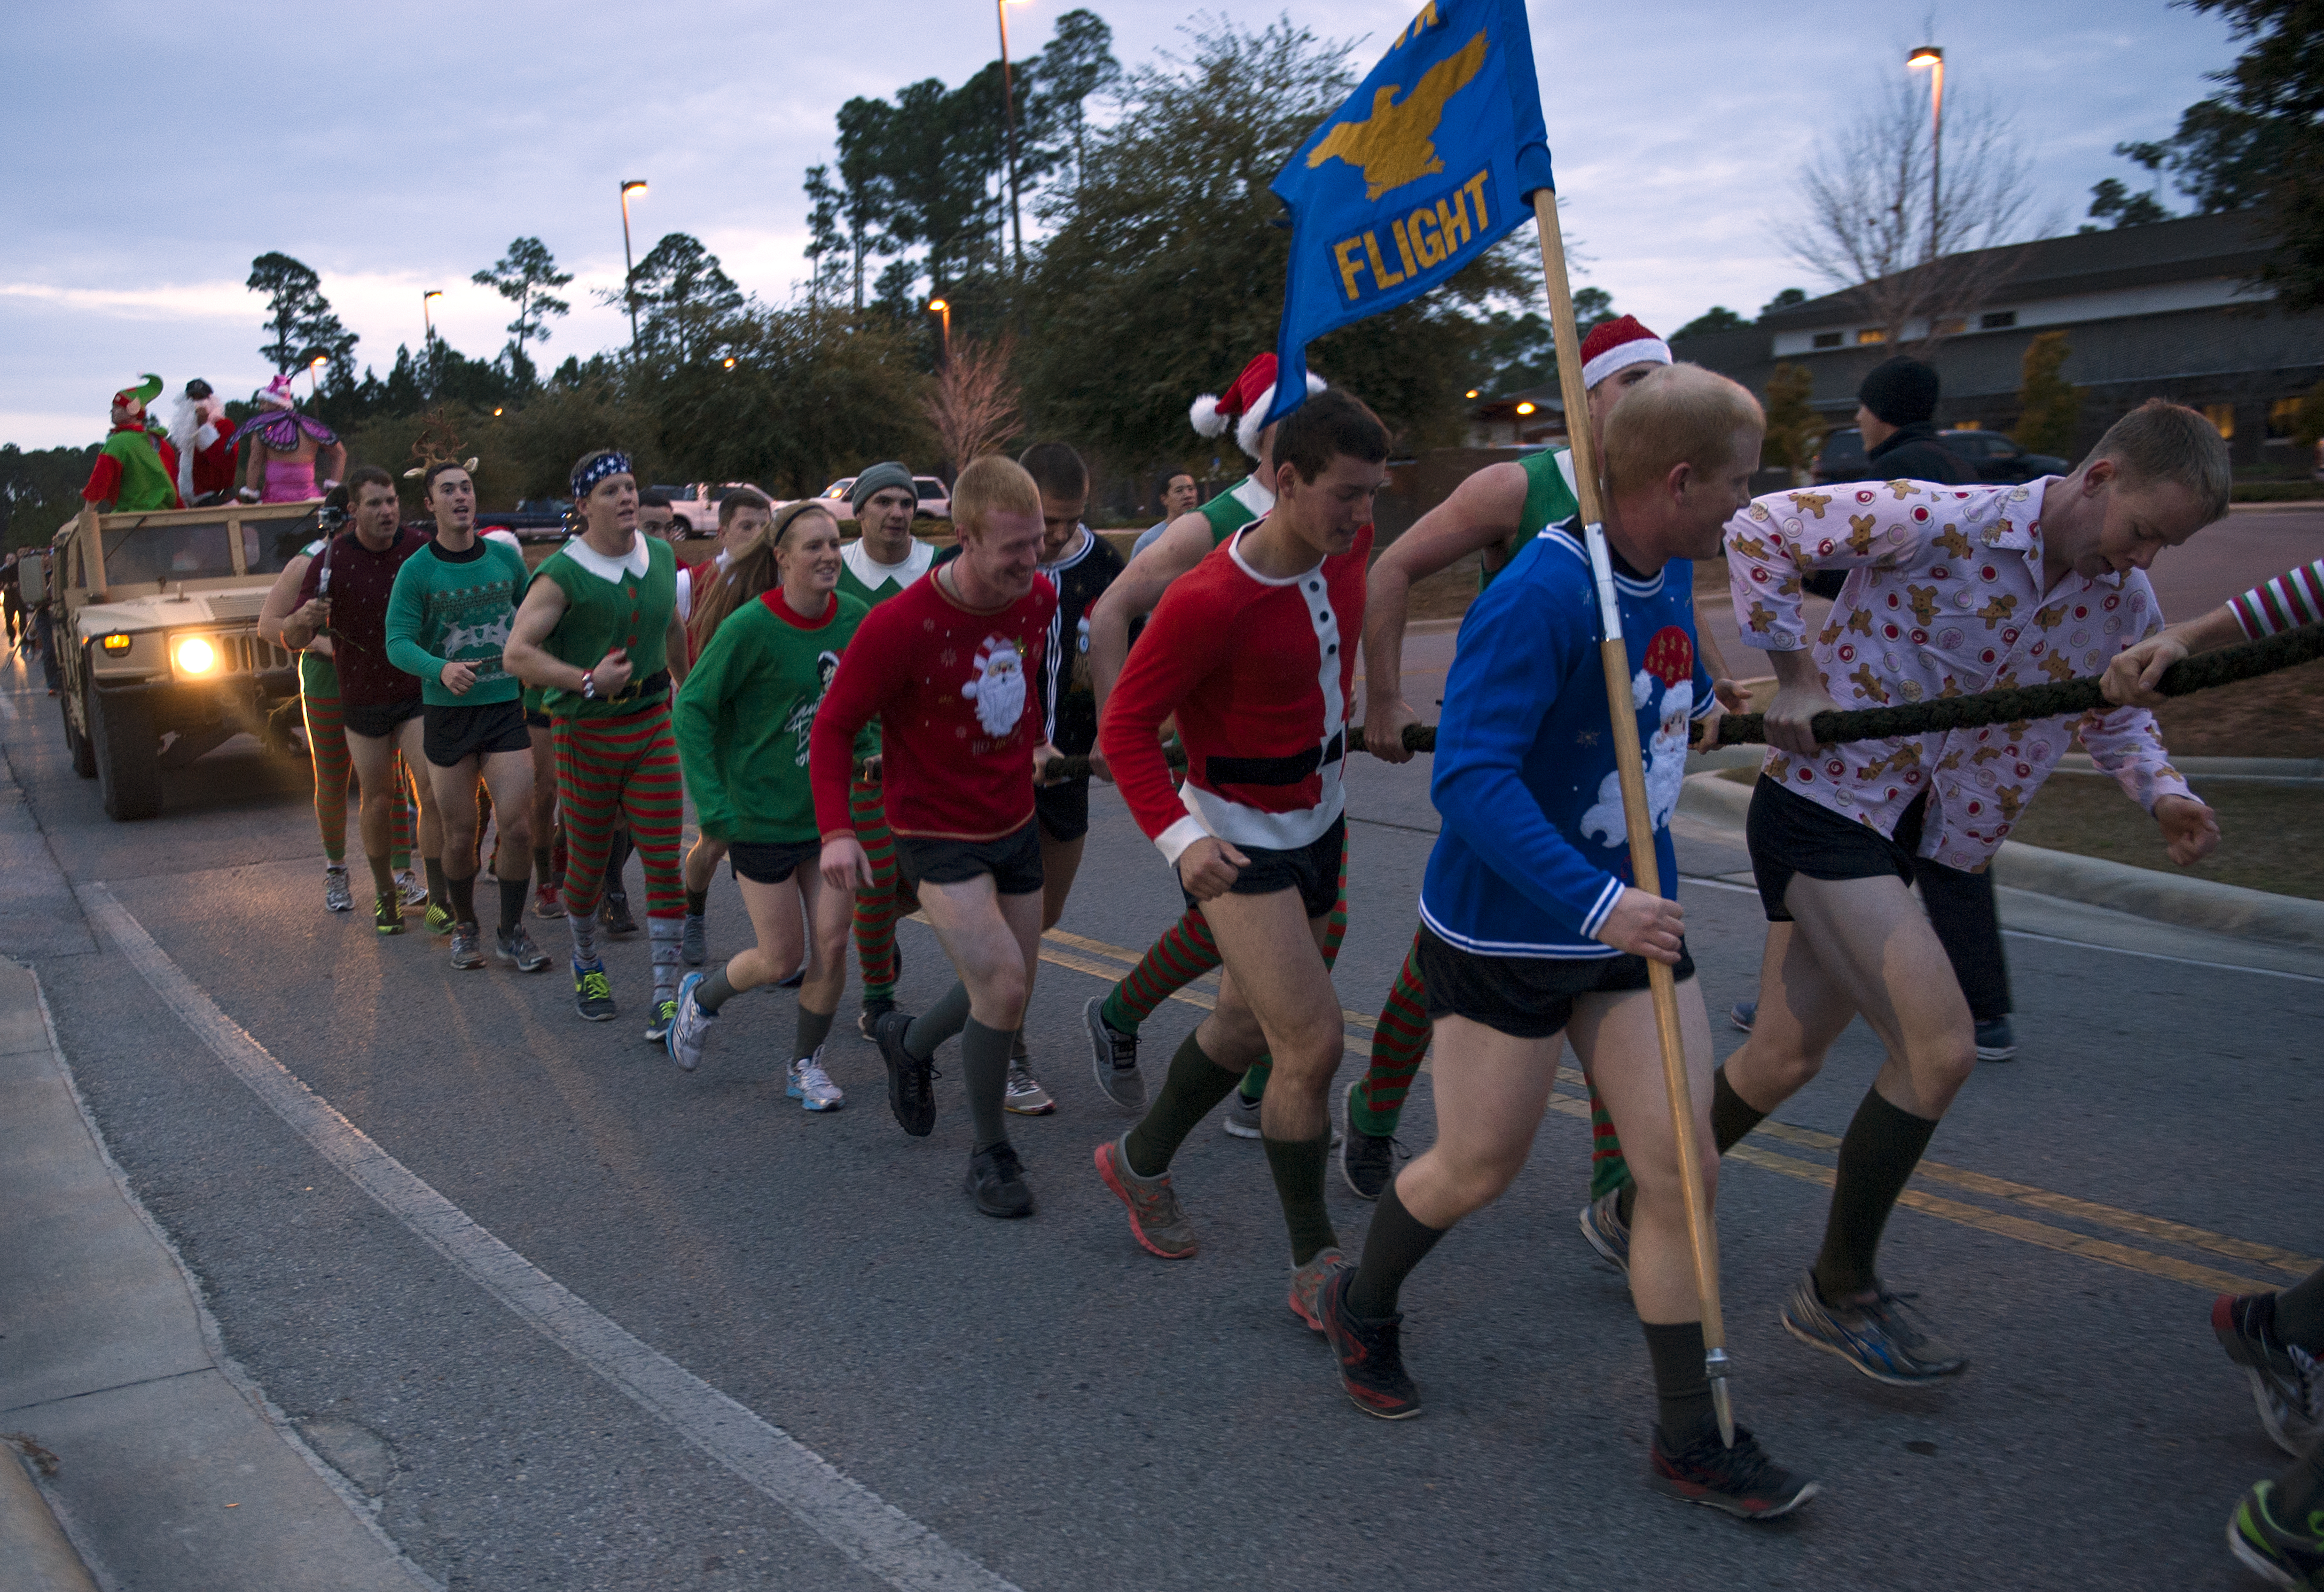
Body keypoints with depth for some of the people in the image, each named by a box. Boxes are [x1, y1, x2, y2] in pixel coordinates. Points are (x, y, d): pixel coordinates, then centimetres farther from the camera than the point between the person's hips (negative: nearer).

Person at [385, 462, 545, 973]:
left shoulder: (506, 558, 3)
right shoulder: (416, 571, -5)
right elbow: (398, 643, -12)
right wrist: (441, 669, -30)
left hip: (505, 707, 1)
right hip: (447, 714, -1)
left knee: (518, 824, -8)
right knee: (460, 832, 6)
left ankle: (511, 932, 9)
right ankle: (464, 926, 27)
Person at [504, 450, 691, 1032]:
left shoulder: (660, 557, 6)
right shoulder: (562, 575, -12)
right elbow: (517, 654, -20)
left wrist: (684, 683, 35)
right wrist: (588, 681, -26)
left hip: (653, 725, 4)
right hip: (586, 736, -4)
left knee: (664, 861, -4)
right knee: (588, 867, 9)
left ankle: (666, 994, 1)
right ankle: (587, 966, 36)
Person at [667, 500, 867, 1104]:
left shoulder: (854, 619, -4)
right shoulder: (752, 626, -19)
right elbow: (691, 708, -13)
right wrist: (712, 805, -17)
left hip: (832, 809, 4)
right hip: (763, 815, -4)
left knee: (832, 945, 1)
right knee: (782, 956, 4)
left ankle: (806, 1065, 23)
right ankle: (702, 996, 36)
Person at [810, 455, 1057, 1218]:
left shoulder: (1038, 597, -7)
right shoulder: (899, 625, -24)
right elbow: (834, 725, -16)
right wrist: (836, 829, -25)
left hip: (1016, 822, 6)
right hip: (938, 833, -6)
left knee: (1006, 993, 13)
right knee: (1002, 984, -18)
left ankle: (908, 1043, 45)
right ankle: (990, 1150, 3)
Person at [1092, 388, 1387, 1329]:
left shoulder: (1348, 547, -6)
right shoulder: (1208, 601, -27)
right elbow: (1125, 726, -21)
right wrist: (1177, 836, -32)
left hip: (1319, 823, 8)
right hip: (1238, 843, -8)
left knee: (1247, 1026, 19)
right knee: (1313, 1042, -13)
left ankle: (1140, 1163, 42)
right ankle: (1315, 1269, 3)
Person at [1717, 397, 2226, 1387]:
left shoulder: (2125, 607, 1)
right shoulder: (1940, 524, -21)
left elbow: (2115, 714, 19)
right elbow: (1758, 531, -16)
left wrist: (2162, 792, -1)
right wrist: (1797, 676, -15)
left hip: (1898, 832, 8)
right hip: (1819, 800, -7)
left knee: (1784, 1060, 13)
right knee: (1940, 1047, -14)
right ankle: (1841, 1293, 4)